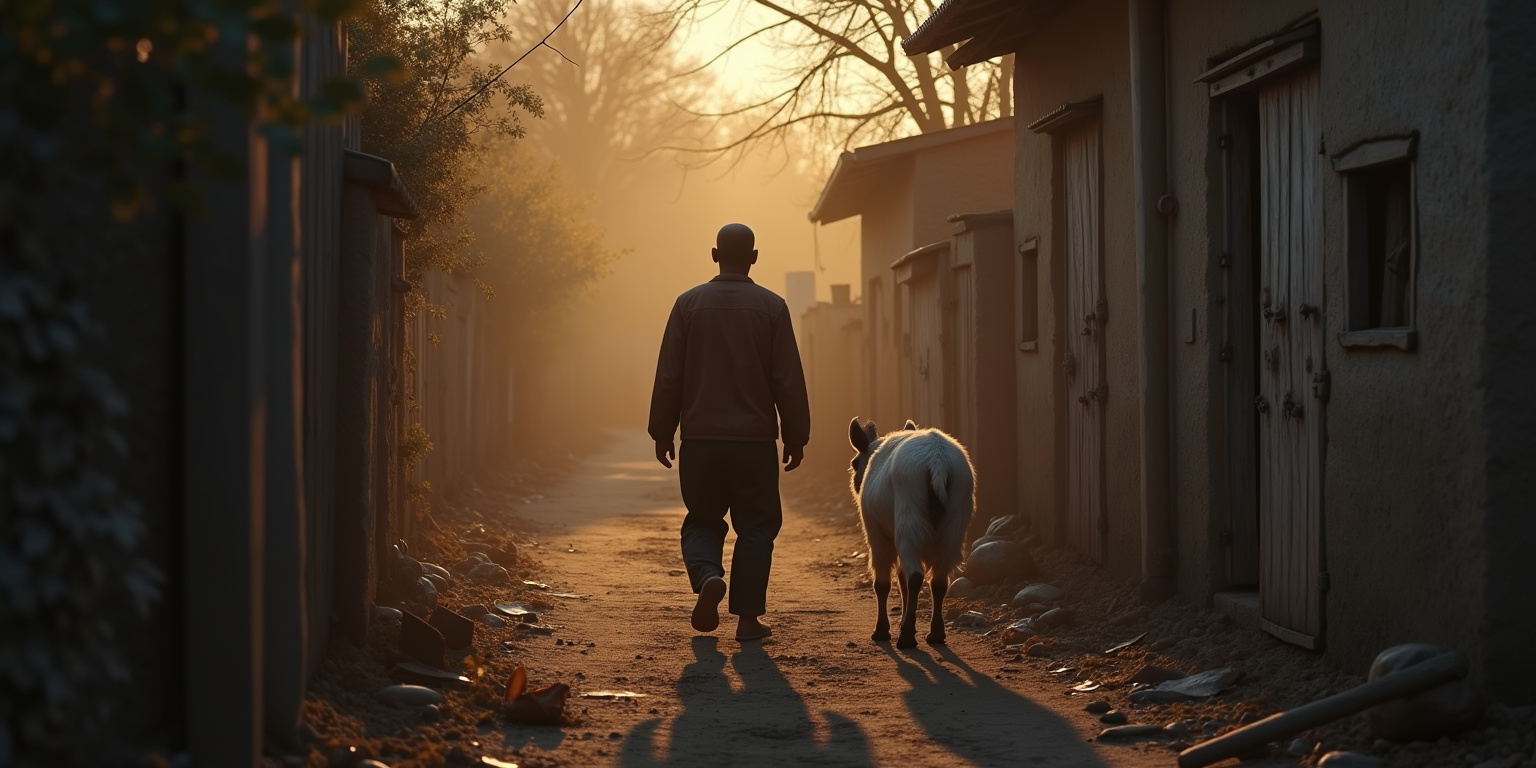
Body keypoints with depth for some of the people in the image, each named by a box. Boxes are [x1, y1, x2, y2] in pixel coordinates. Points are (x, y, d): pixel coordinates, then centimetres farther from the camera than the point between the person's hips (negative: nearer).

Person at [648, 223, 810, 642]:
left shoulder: (689, 304, 0)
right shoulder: (771, 307, -3)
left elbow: (668, 376, 1)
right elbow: (789, 380, -2)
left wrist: (662, 433, 9)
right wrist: (795, 436, 6)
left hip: (700, 438, 1)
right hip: (755, 439, -1)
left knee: (702, 521, 14)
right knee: (756, 527, 9)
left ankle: (708, 577, -14)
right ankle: (748, 617, 6)